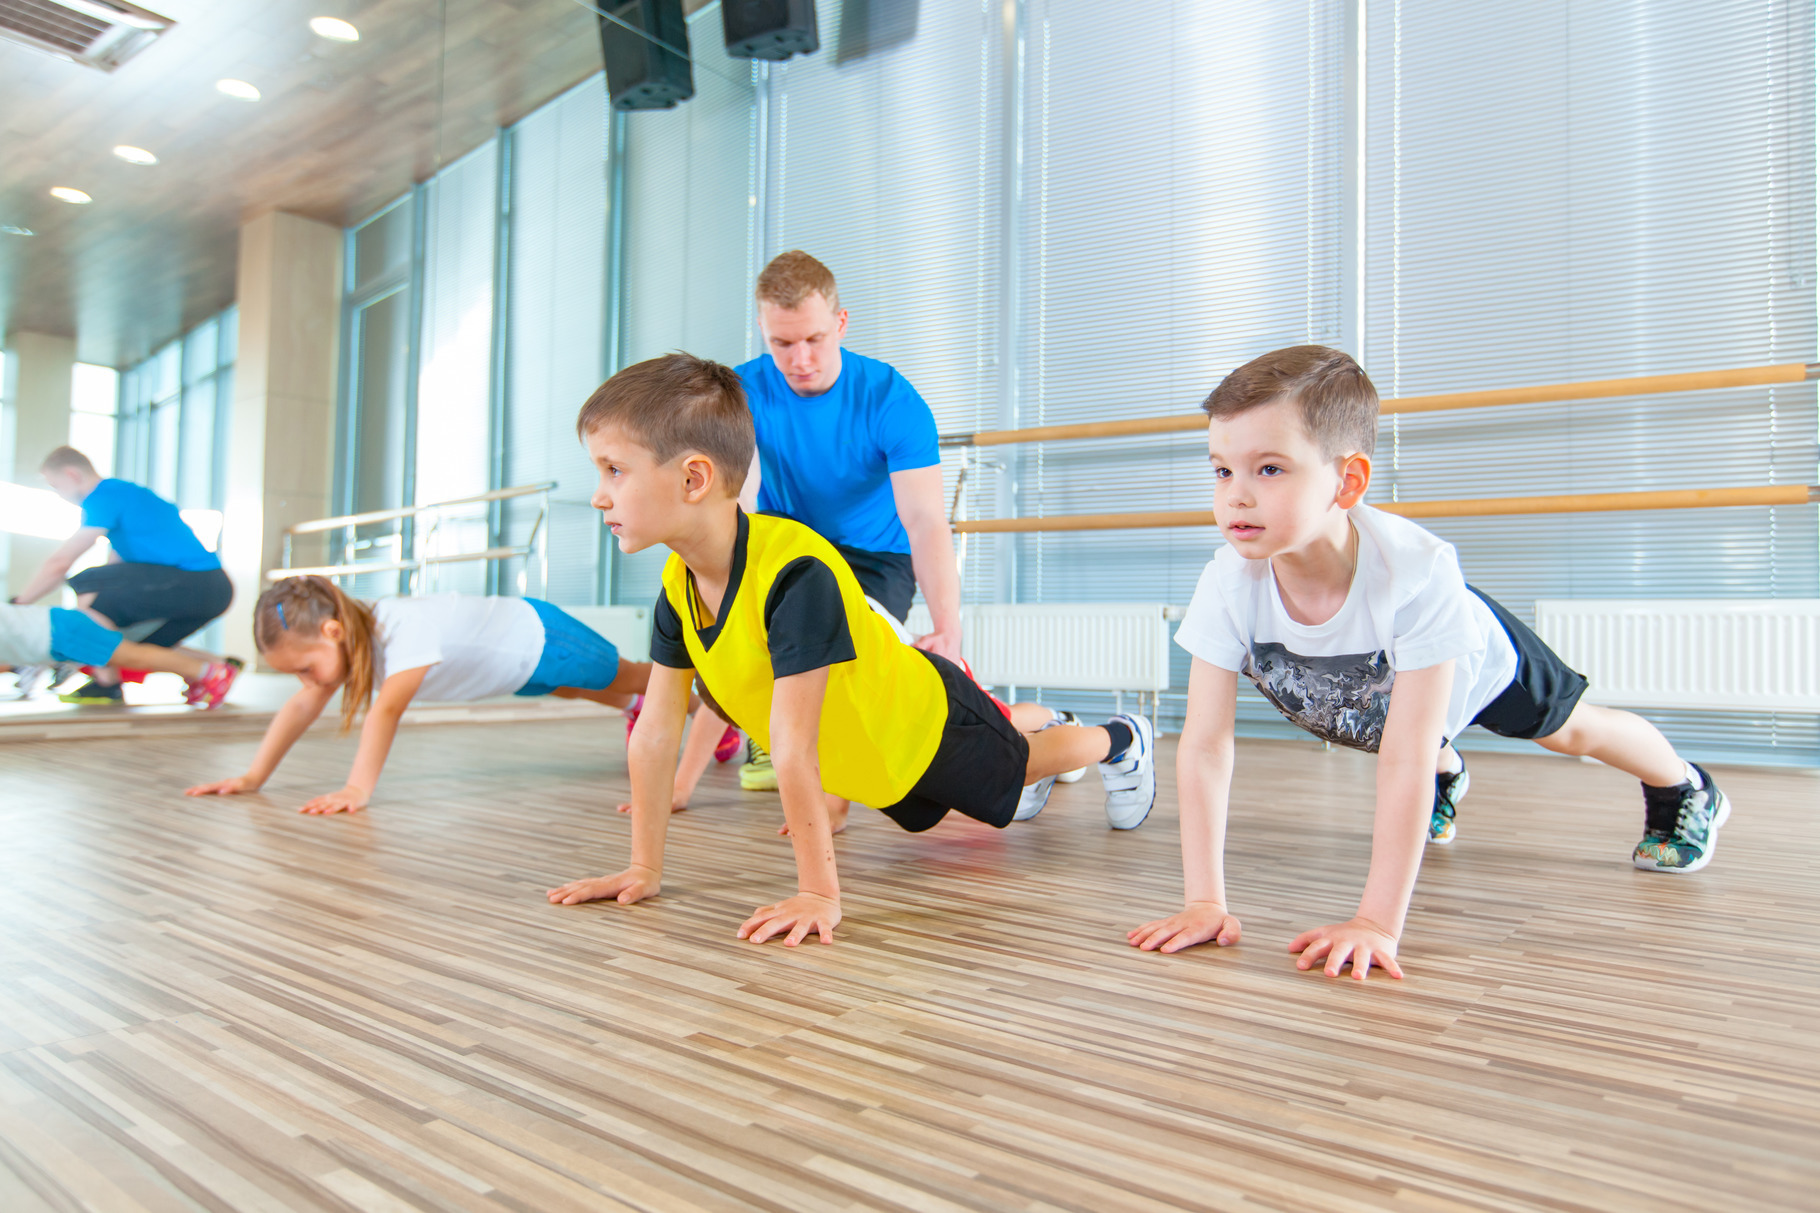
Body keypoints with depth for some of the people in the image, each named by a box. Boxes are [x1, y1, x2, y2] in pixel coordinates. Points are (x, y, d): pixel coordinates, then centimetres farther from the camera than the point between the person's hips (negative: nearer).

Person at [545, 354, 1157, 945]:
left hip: (927, 721, -7)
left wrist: (819, 894, -40)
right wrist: (644, 869, -13)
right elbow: (654, 735, -15)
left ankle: (1121, 739, 52)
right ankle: (1039, 723, 62)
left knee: (1015, 768, 21)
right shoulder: (678, 586, -19)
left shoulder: (796, 576, -43)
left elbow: (793, 752, -44)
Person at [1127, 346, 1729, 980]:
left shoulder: (1417, 574, -48)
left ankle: (1686, 791, 55)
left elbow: (1403, 758, -47)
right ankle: (1446, 773, 67)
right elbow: (1204, 745, -37)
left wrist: (1377, 922, -50)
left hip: (1476, 660, -2)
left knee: (1572, 729, 24)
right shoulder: (1228, 585, -39)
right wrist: (1205, 900, -42)